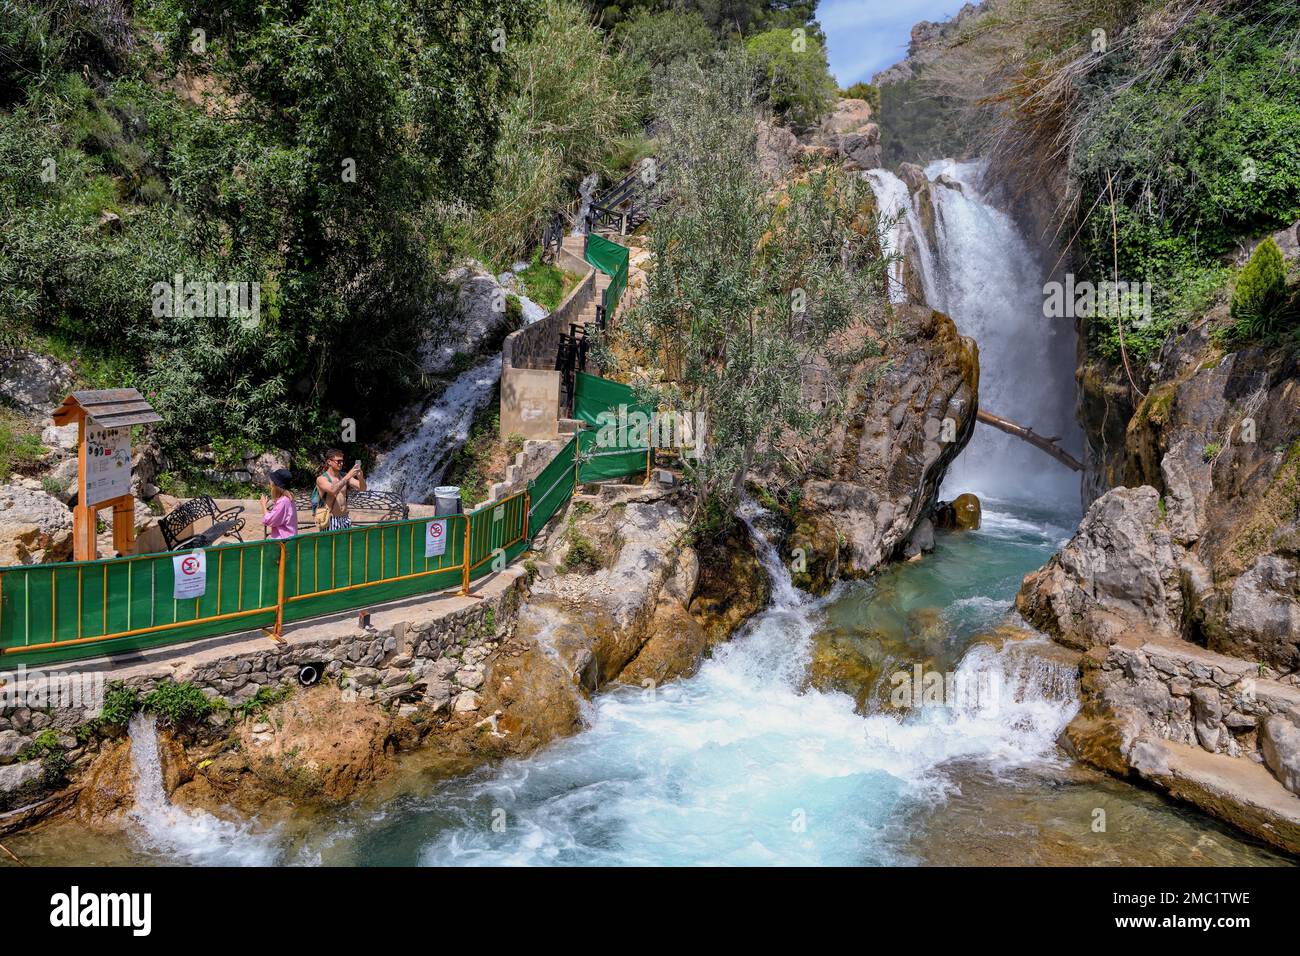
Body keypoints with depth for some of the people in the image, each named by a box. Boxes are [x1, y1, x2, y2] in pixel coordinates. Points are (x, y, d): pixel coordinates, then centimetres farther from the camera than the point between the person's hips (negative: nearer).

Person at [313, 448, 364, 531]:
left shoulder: (344, 476, 9)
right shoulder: (321, 479, -6)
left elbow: (362, 488, 2)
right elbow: (333, 490, -26)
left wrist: (360, 477, -18)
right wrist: (348, 476, -28)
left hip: (345, 519, 5)